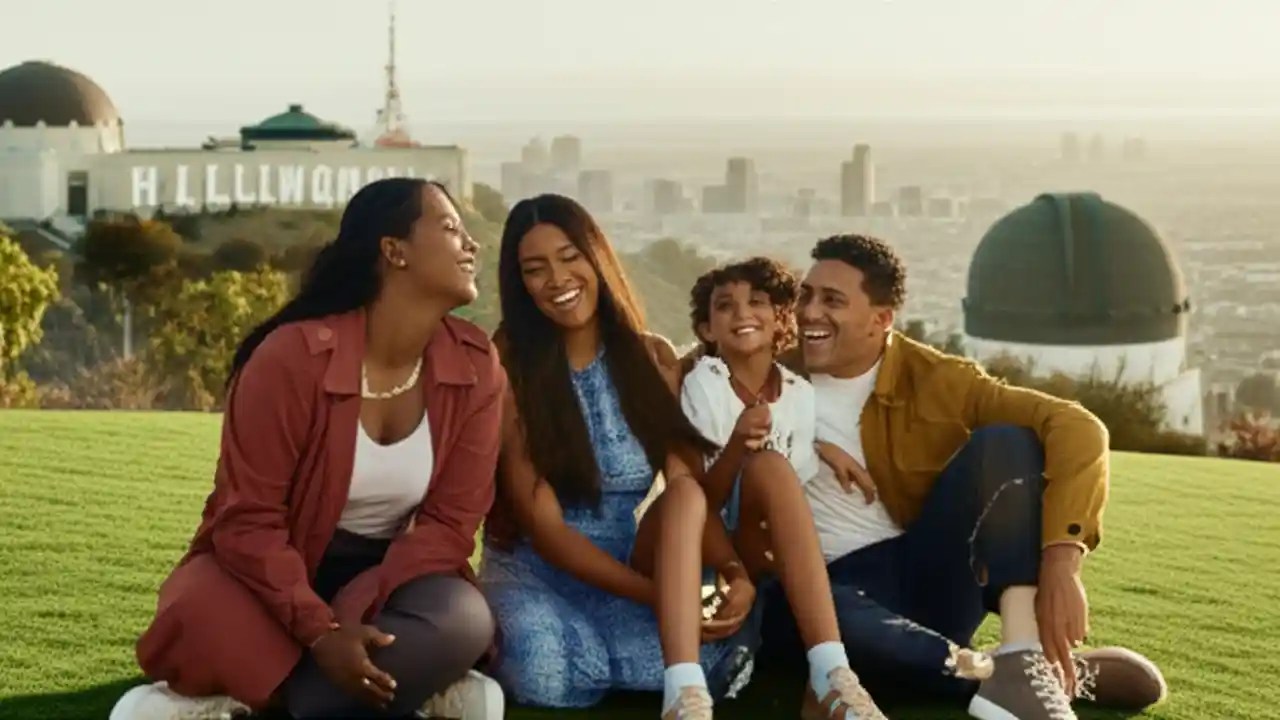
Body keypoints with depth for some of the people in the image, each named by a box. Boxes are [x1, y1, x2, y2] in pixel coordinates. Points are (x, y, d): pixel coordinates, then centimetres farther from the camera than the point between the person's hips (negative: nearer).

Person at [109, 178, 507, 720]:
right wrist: (320, 632, -30)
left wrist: (356, 620, -24)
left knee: (463, 621, -33)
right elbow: (246, 519, -17)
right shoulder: (294, 356, -17)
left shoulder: (475, 368, -7)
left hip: (382, 576, 3)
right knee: (206, 624, -37)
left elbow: (451, 520, -8)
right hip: (274, 569, -3)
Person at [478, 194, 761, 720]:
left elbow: (687, 489, -6)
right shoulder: (509, 369, -11)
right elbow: (543, 525, -16)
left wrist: (735, 572, -28)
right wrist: (659, 595, -27)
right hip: (537, 568, -4)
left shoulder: (652, 357, 2)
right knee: (546, 676, -38)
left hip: (633, 560, 4)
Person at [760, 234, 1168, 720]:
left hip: (927, 577, 1)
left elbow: (1079, 430, -16)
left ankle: (1024, 660, -36)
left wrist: (1060, 563, -33)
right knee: (829, 615, -40)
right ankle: (1071, 672, -30)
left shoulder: (933, 380, -4)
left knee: (1004, 441, -21)